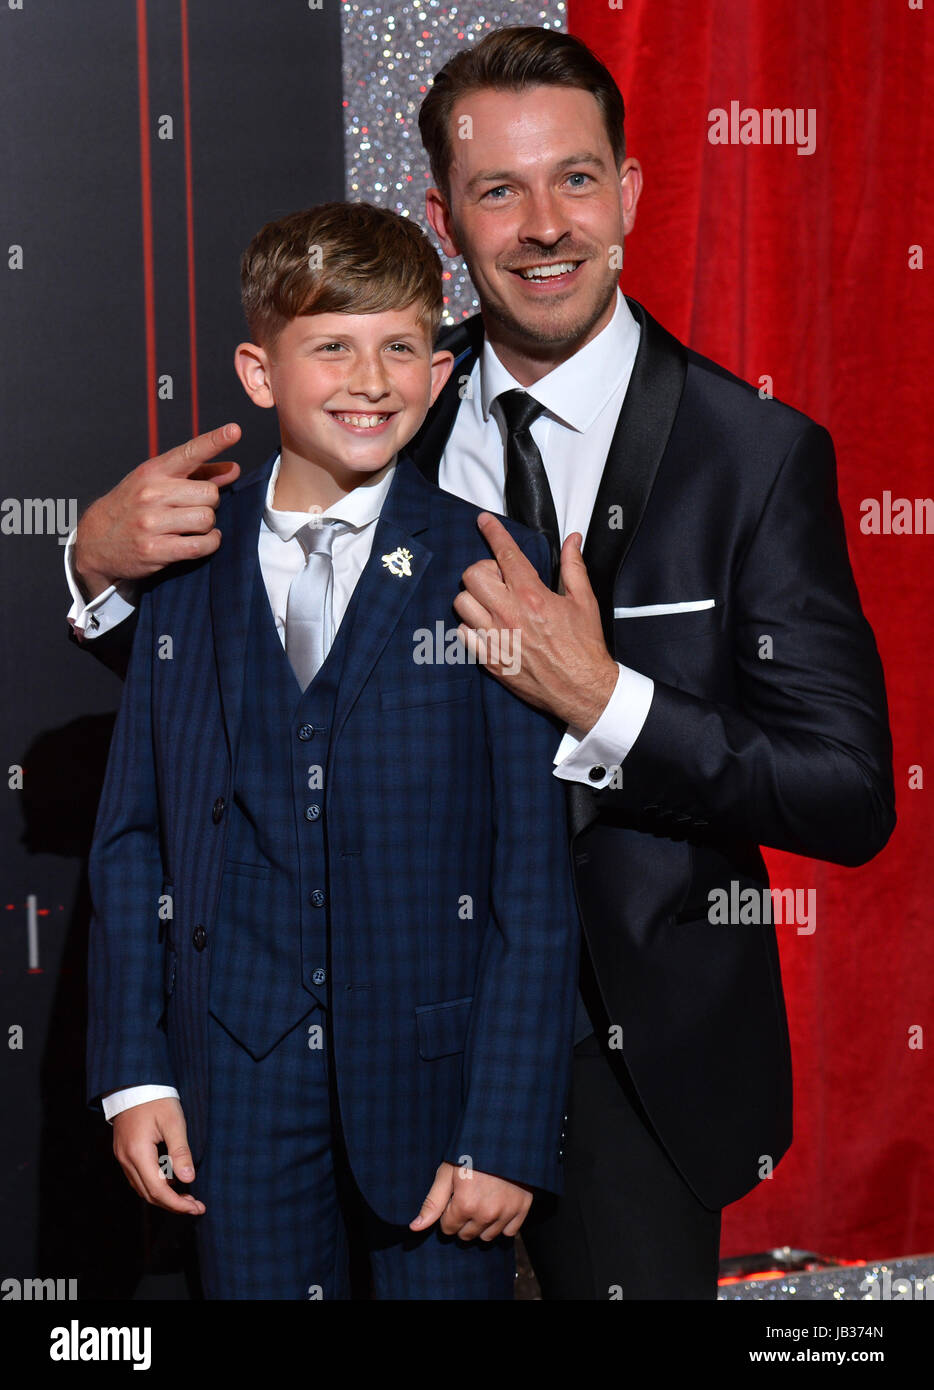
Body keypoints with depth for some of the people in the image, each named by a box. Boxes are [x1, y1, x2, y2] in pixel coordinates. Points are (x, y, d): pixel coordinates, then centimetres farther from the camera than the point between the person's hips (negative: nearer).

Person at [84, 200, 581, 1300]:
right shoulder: (183, 568, 3)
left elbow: (537, 868, -7)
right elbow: (130, 836, 7)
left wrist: (508, 1130, -11)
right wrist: (133, 1073, 1)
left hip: (437, 1073, -2)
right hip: (237, 1088, 2)